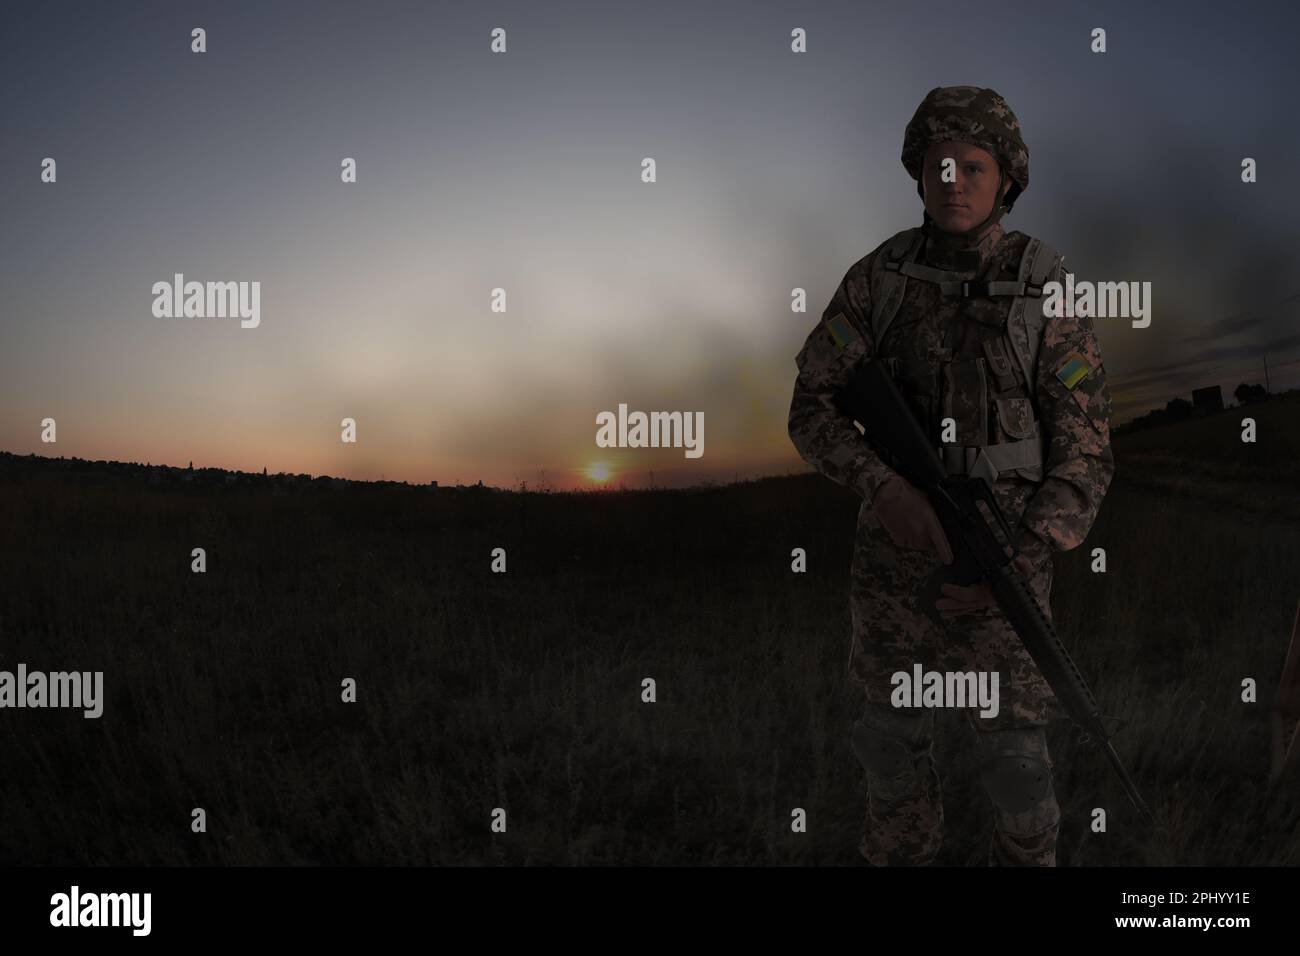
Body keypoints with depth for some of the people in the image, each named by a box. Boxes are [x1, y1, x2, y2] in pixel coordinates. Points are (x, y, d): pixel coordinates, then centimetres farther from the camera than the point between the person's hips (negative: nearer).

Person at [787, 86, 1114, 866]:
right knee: (894, 735, 14)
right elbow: (813, 407, -6)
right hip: (894, 547, 3)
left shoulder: (1048, 291, -9)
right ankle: (901, 859, 36)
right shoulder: (879, 276, -3)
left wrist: (1018, 562, -22)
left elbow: (1084, 456, -9)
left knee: (1012, 748, 5)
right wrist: (885, 487, -24)